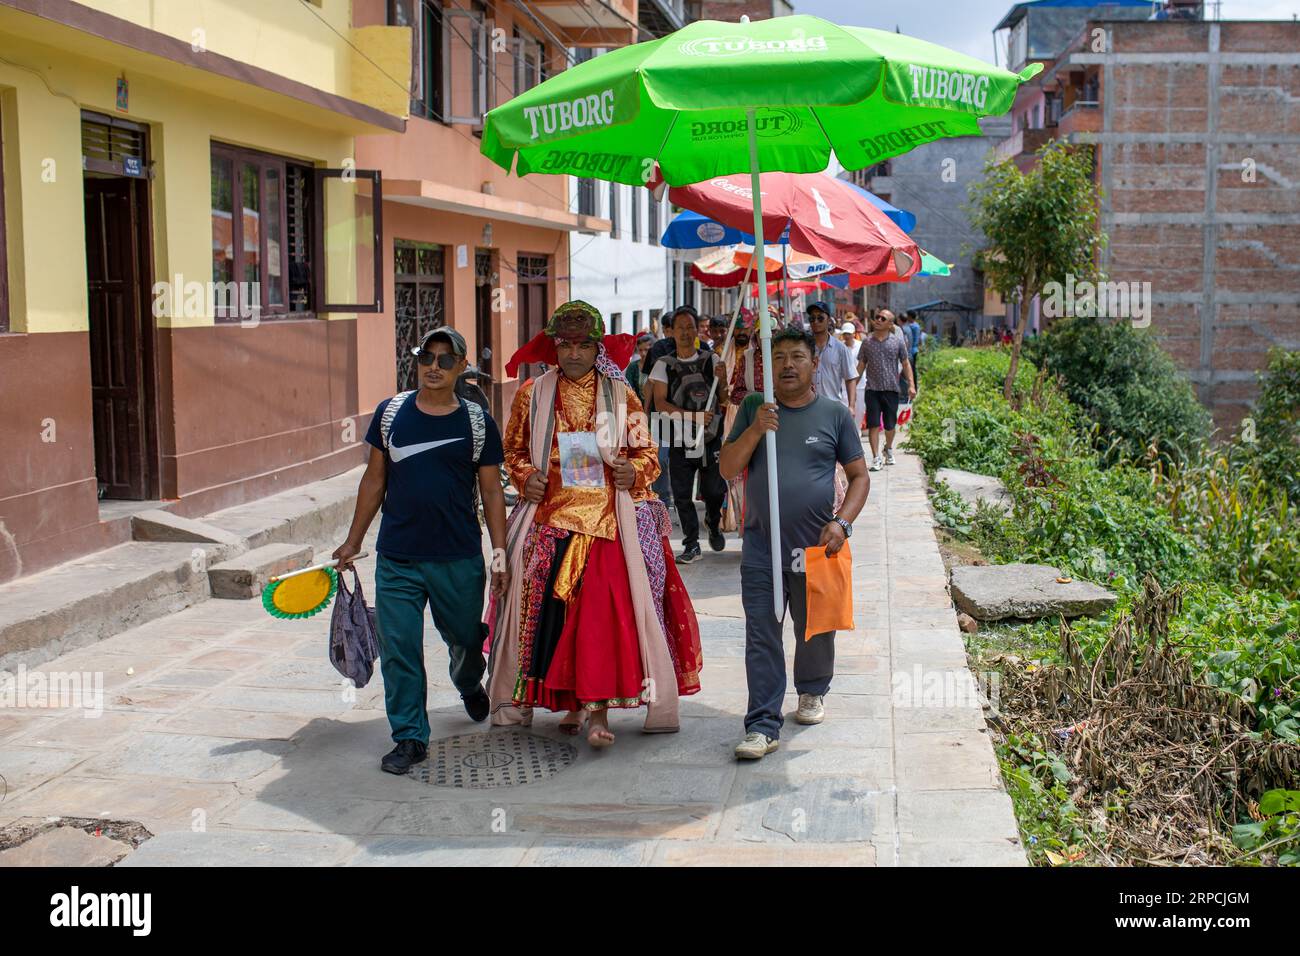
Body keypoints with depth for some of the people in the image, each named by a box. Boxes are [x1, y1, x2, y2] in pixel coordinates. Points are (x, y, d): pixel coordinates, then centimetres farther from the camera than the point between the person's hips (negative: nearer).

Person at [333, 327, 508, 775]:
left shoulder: (477, 422, -1)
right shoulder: (391, 412, 2)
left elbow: (491, 491, 3)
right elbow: (374, 479, 10)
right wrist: (353, 541, 11)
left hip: (459, 558, 0)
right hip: (396, 557, 1)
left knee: (465, 638, 16)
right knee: (399, 649, -2)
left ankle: (469, 685, 50)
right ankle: (410, 737, 12)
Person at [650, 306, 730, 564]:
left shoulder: (712, 360, 7)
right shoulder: (664, 365, 5)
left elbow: (723, 400, 6)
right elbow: (660, 403, -4)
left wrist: (721, 382, -16)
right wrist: (693, 415, -16)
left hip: (711, 438, 0)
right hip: (681, 439, 0)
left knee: (714, 490, 0)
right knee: (682, 495, 0)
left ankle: (713, 525, 31)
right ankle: (692, 545, 11)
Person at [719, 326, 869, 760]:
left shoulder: (834, 414, 1)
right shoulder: (754, 408, 3)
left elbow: (859, 476, 4)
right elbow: (727, 469, 0)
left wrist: (842, 522, -11)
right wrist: (755, 431, -16)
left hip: (815, 546, 0)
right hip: (761, 546, 0)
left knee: (816, 630, 15)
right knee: (761, 638, -2)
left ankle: (812, 691, 42)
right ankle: (763, 724, 2)